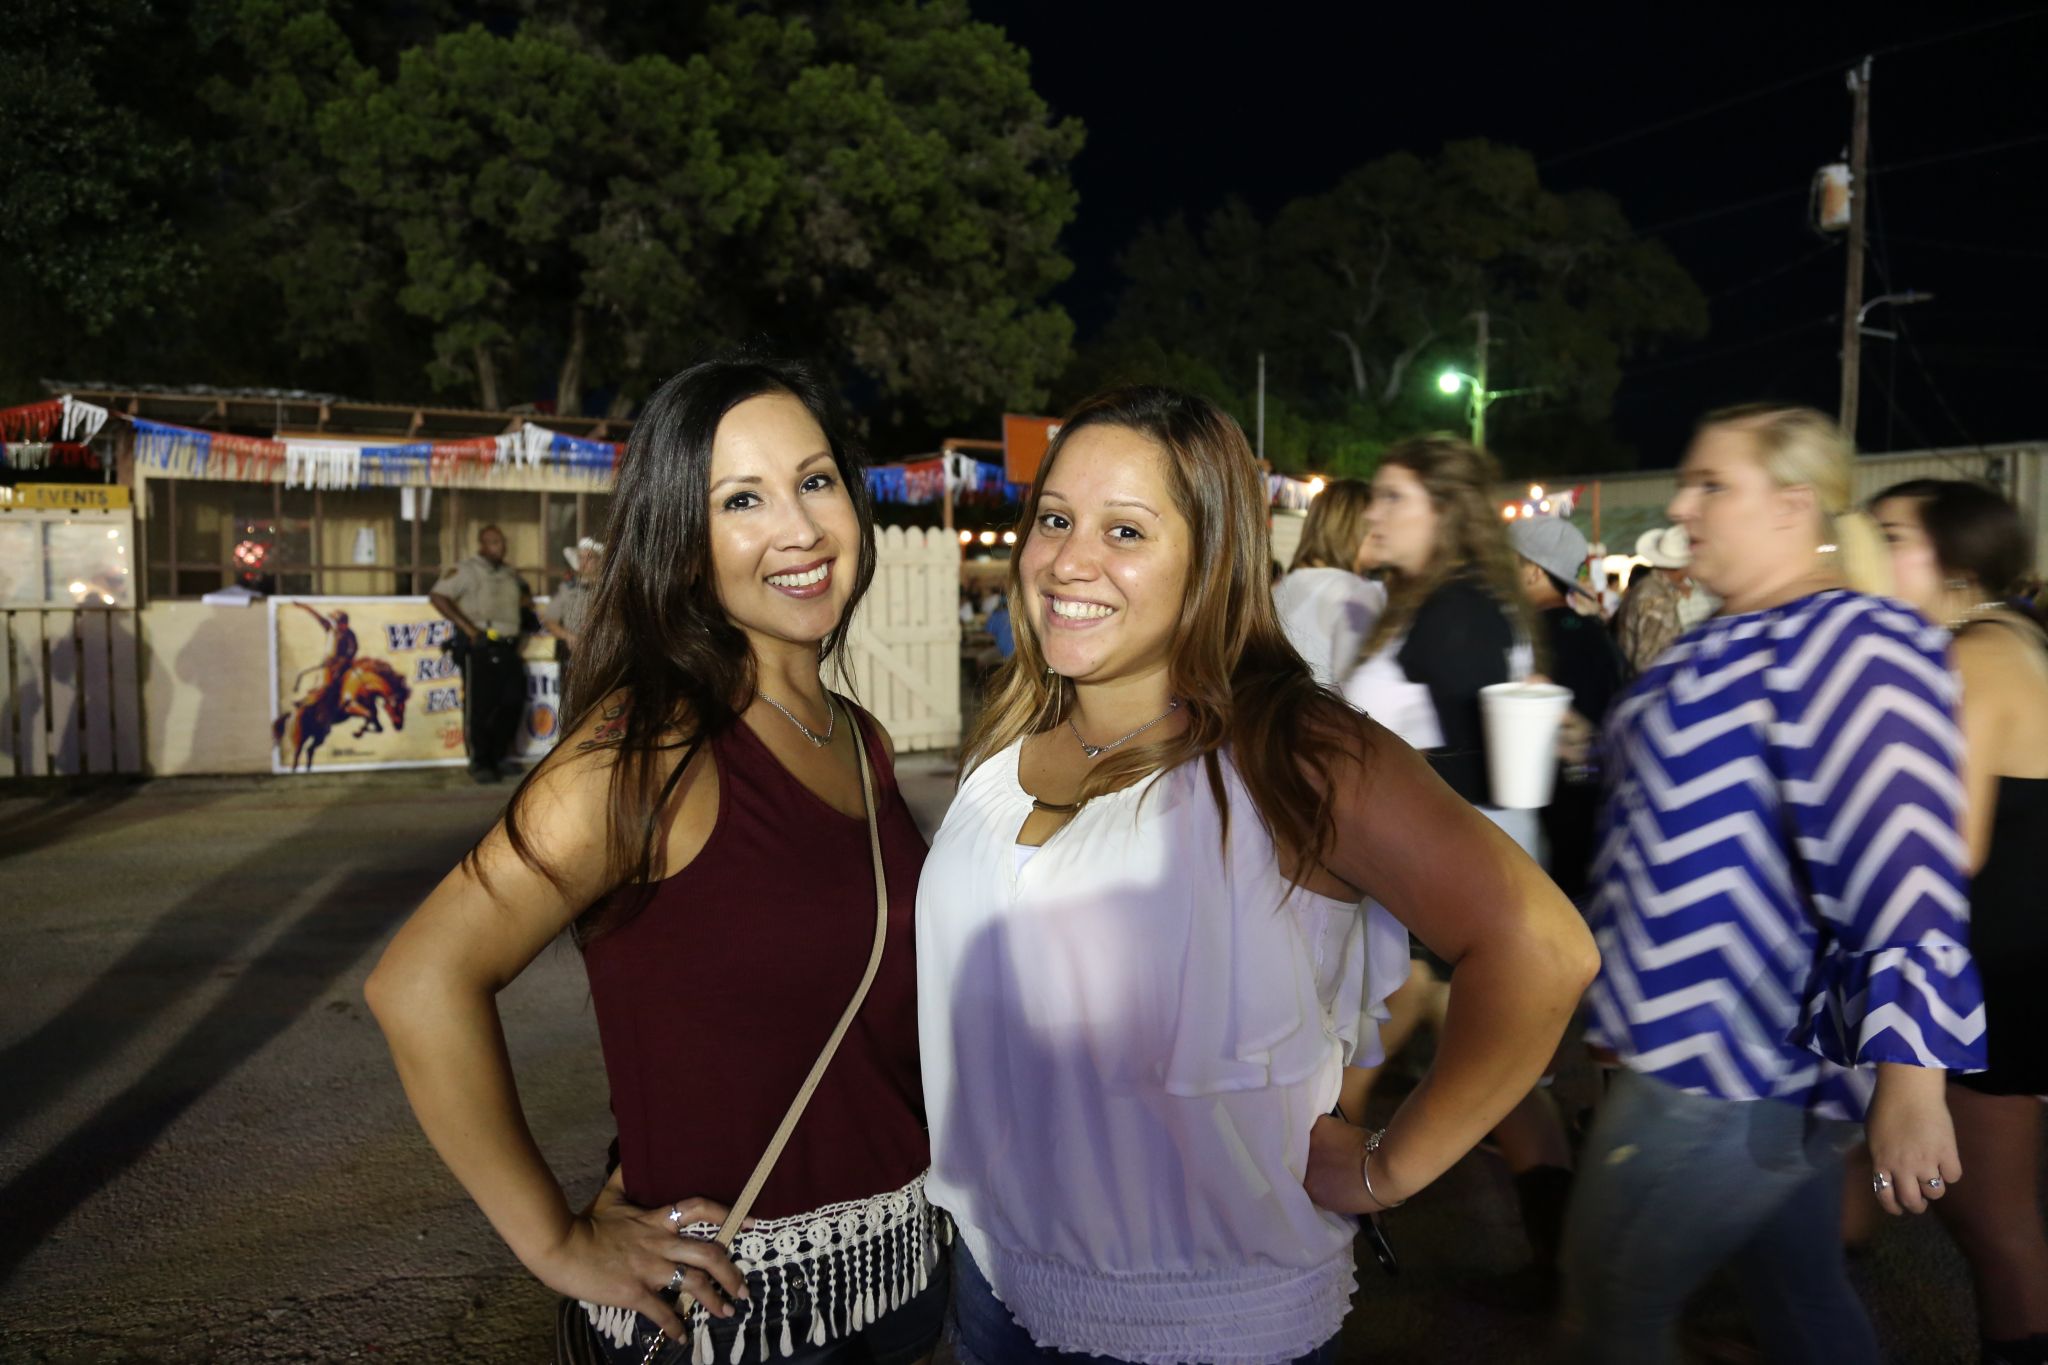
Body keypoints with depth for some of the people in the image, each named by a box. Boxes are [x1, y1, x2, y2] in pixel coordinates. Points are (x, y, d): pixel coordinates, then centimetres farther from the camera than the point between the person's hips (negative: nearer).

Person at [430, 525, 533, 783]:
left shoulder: (510, 572, 18)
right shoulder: (466, 569, -2)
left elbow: (525, 591, 36)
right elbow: (437, 596, -10)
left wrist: (525, 598, 10)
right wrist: (466, 627, -15)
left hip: (507, 648, 6)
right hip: (480, 647, -6)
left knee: (514, 701, 5)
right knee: (480, 708, -2)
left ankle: (497, 756, 20)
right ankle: (480, 763, 8)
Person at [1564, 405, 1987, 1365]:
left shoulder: (1846, 642, -20)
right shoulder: (1736, 638, 12)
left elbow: (1901, 867, -28)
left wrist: (1907, 1078, -30)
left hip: (1736, 1071, -10)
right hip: (1732, 1049, 10)